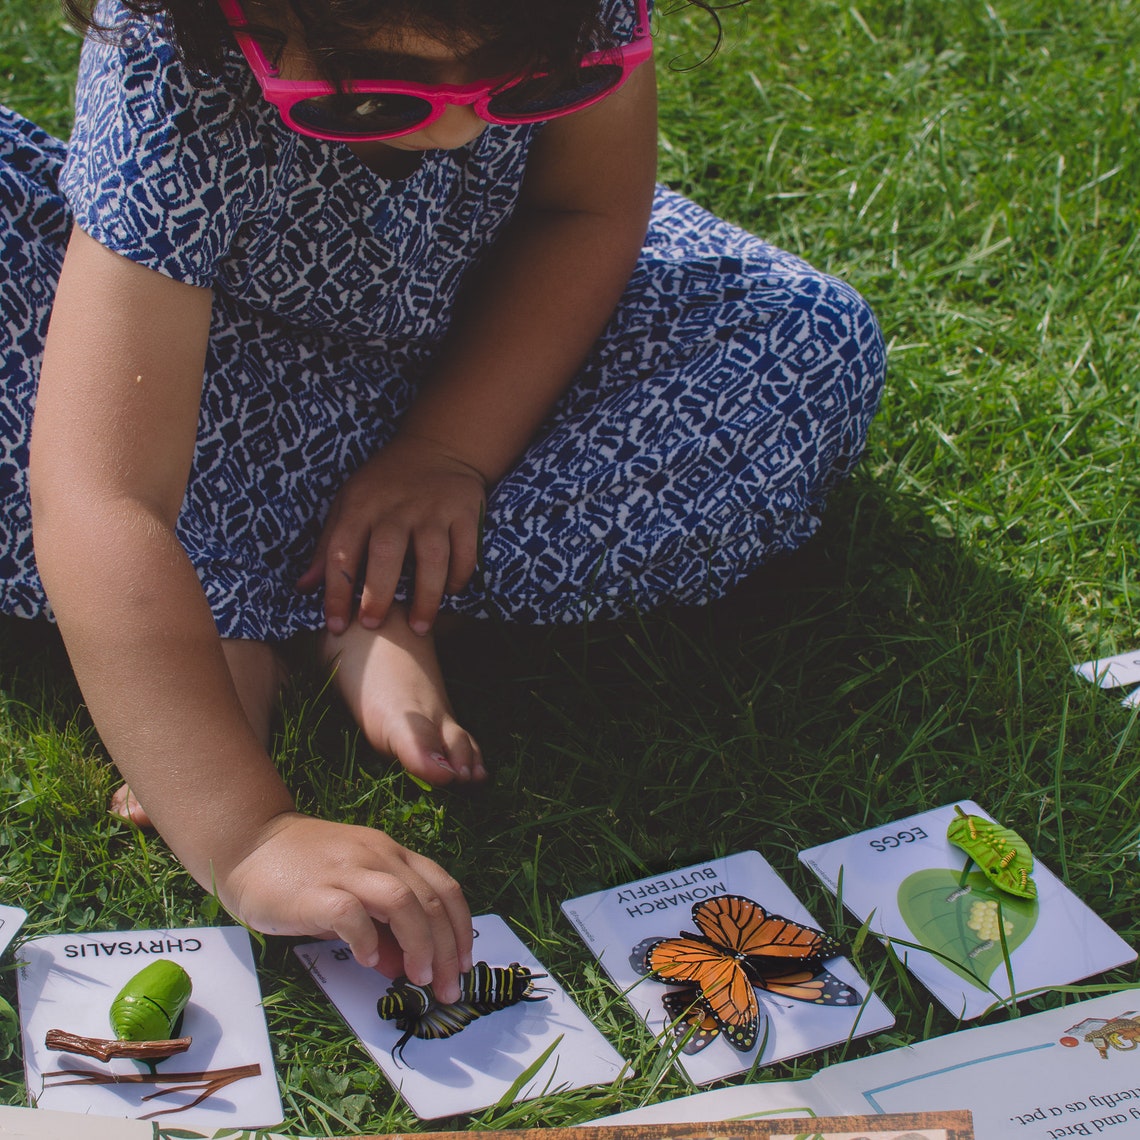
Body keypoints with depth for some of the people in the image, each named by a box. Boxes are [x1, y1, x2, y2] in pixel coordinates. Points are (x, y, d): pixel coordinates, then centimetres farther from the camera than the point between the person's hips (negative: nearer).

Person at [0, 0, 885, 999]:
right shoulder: (170, 90, -40)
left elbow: (591, 207, -14)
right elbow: (98, 507, -48)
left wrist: (450, 448, -27)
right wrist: (249, 838, -55)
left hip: (469, 335, 3)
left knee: (814, 354, -19)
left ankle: (379, 620, -21)